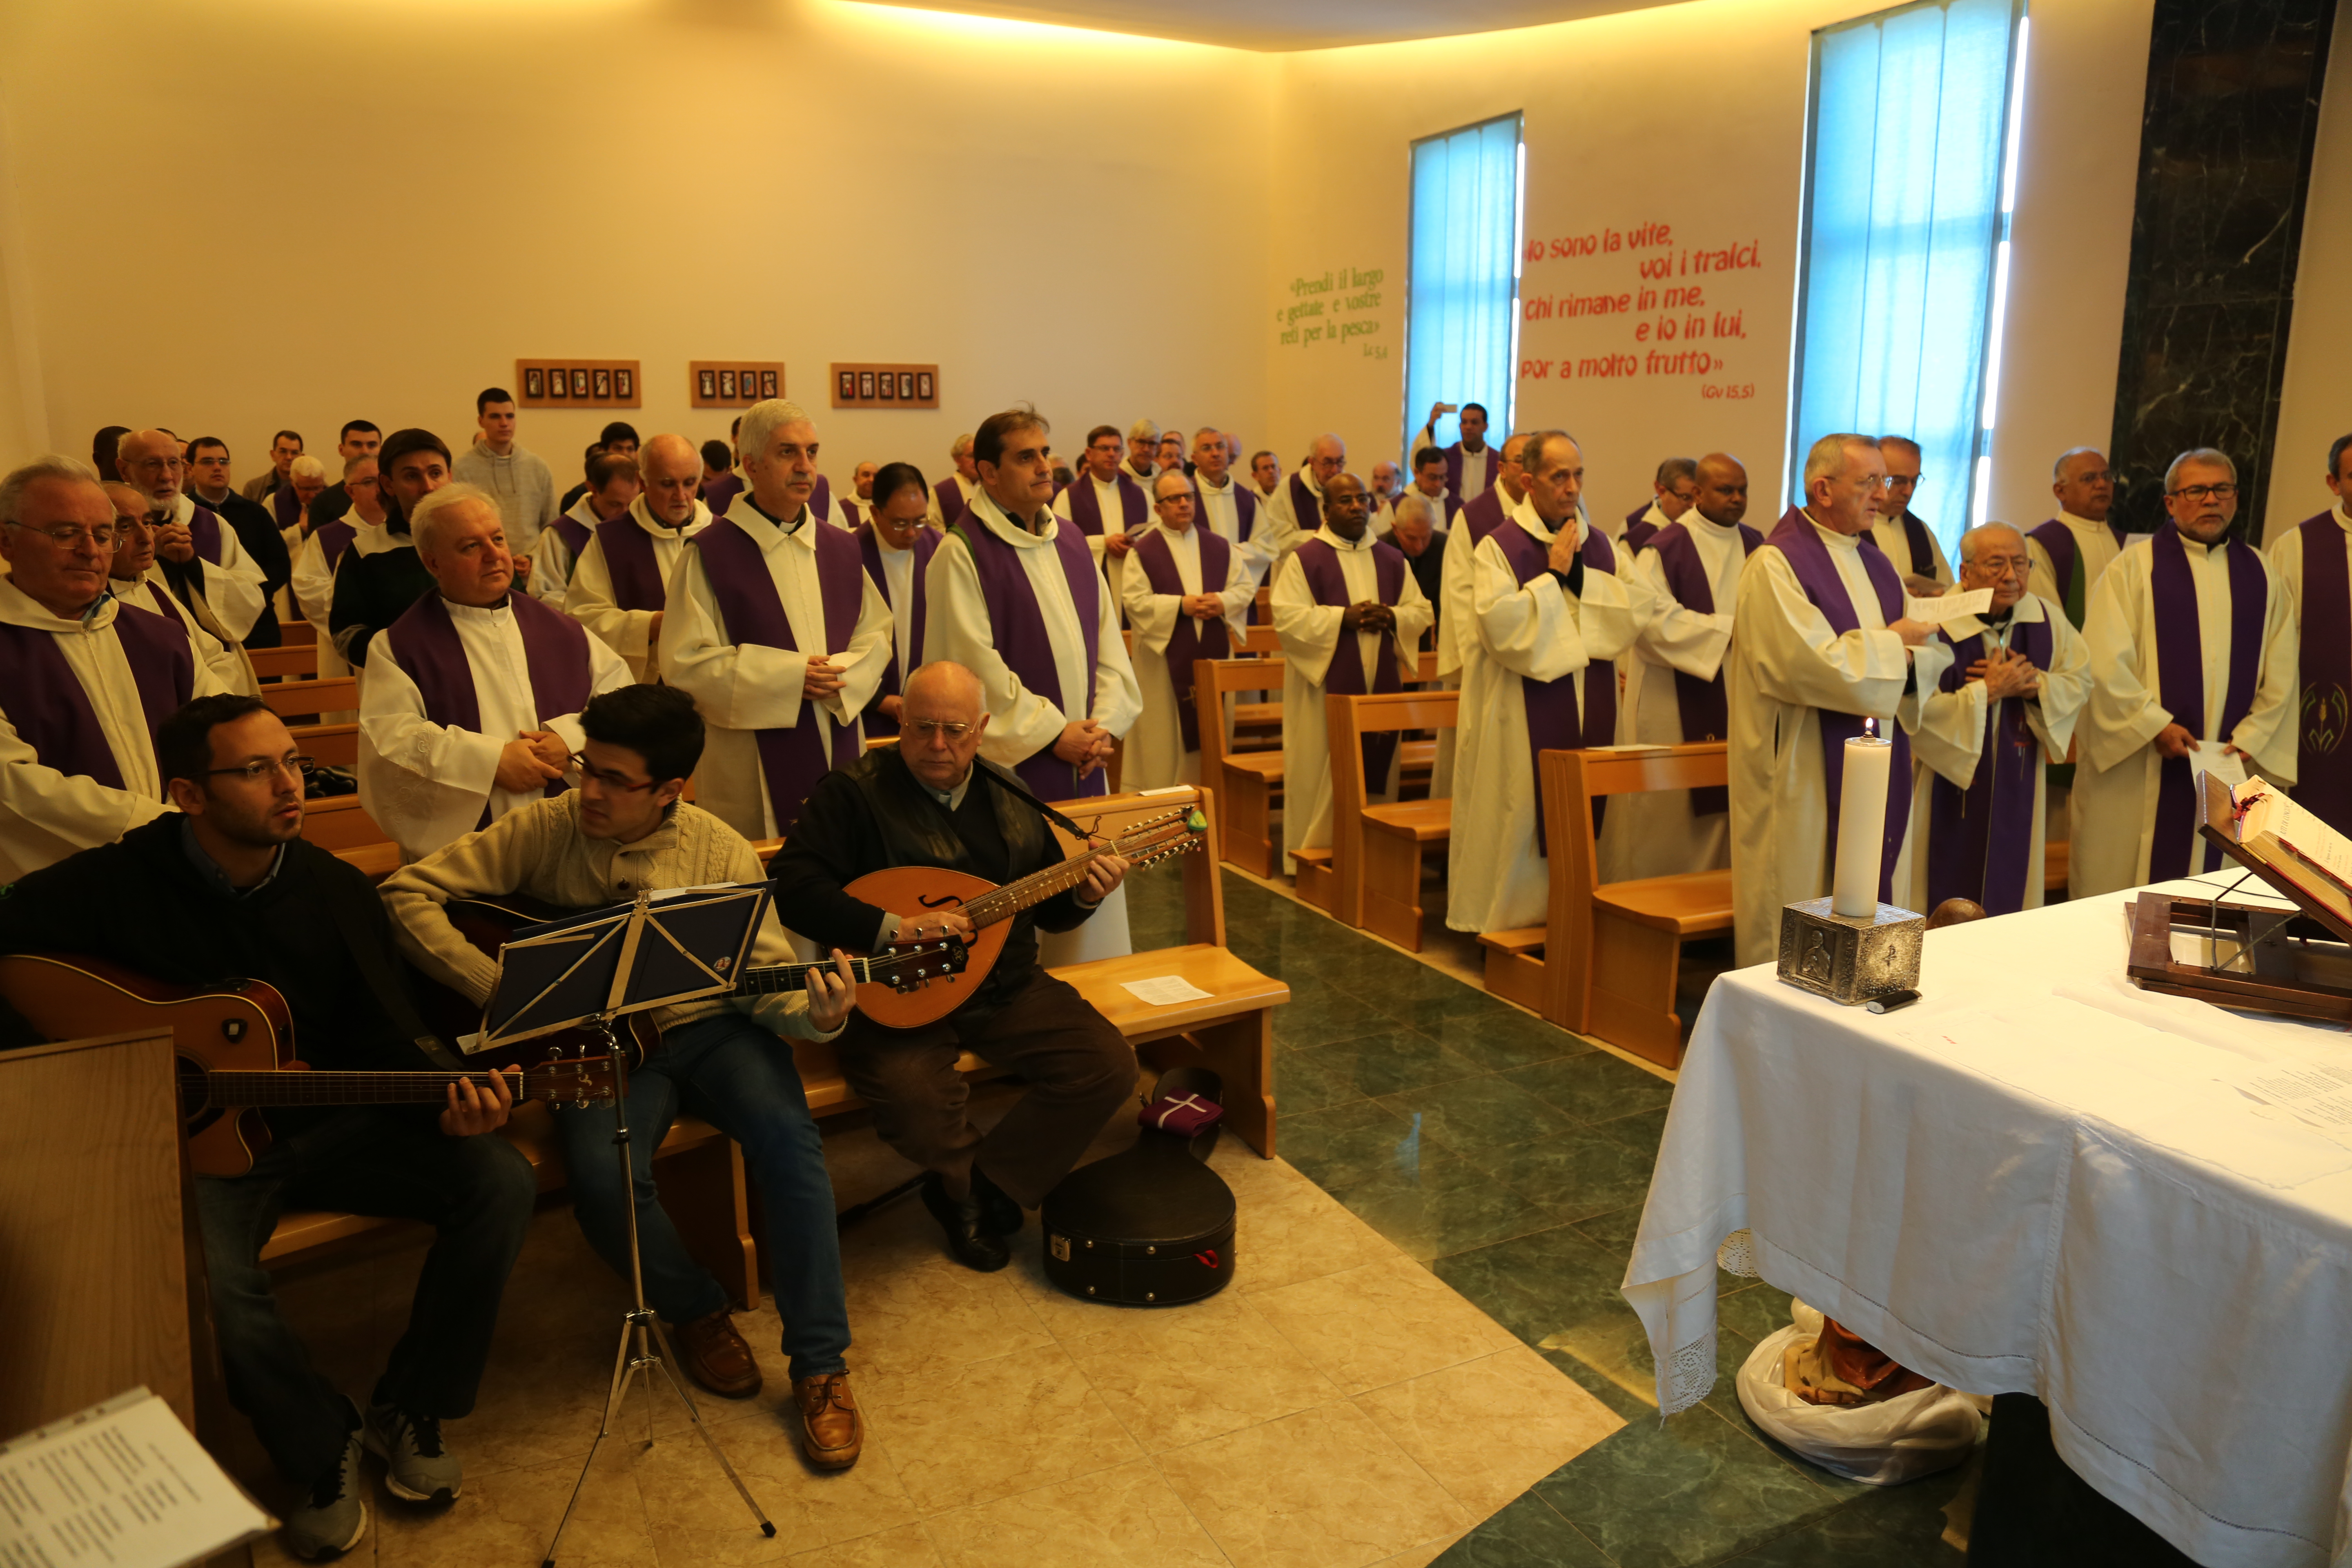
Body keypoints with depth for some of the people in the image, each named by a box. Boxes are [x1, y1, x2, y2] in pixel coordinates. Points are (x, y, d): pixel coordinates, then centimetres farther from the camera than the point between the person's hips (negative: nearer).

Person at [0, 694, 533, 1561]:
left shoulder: (338, 890, -1)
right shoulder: (113, 885, -9)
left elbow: (386, 1034, -1)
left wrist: (447, 1092, -22)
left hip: (329, 1123, 3)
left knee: (500, 1179, -19)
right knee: (208, 1276, -34)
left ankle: (410, 1412, 1)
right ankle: (325, 1449, -4)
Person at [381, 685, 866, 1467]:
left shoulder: (721, 853, -5)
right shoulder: (545, 830, -5)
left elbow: (769, 980, -4)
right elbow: (409, 891, -6)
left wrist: (817, 1013, -28)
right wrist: (499, 986, -17)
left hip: (709, 1025, 0)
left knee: (787, 1135, -28)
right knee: (603, 1177, -29)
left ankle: (820, 1366, -13)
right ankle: (695, 1310, 5)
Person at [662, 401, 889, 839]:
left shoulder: (841, 549, 10)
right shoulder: (709, 554, -6)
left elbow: (877, 633, 11)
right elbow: (684, 662, -10)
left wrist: (843, 673, -10)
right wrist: (788, 677, -14)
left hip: (840, 751, 5)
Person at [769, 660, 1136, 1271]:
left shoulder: (1008, 798, 10)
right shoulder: (852, 792, -7)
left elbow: (1048, 910, 16)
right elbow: (795, 887, -18)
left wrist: (1084, 895, -7)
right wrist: (896, 928, -27)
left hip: (1007, 987, 5)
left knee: (1109, 1065, -12)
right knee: (911, 1095, -33)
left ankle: (974, 1193, 2)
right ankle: (976, 1180, 5)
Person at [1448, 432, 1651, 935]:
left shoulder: (1600, 545, 10)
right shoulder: (1499, 547, -6)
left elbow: (1642, 606, -1)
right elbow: (1498, 624, -20)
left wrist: (1580, 577, -11)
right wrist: (1553, 575, -14)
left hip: (1591, 709, 5)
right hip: (1524, 714, -5)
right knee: (1522, 813, 0)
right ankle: (1510, 917, 12)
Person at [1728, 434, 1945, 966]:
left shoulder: (1879, 567, 15)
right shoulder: (1777, 565, -10)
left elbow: (1936, 651, 13)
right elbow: (1811, 664, -21)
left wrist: (1910, 663, -10)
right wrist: (1890, 643, -7)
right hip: (1805, 777, -7)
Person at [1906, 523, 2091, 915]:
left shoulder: (2046, 619, 2)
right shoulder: (1937, 625, -17)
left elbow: (2081, 680, 9)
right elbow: (1915, 710, -24)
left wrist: (2033, 685, -11)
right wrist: (1987, 691, -19)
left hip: (2017, 792, 5)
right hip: (1948, 794, -5)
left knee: (2010, 897, 13)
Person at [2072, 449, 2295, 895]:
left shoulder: (2261, 574, 11)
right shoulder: (2136, 565, -2)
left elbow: (2279, 673, 9)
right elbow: (2105, 661, -10)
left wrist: (2250, 739, -2)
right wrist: (2155, 725, -15)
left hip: (2229, 769, 4)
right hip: (2136, 766, -4)